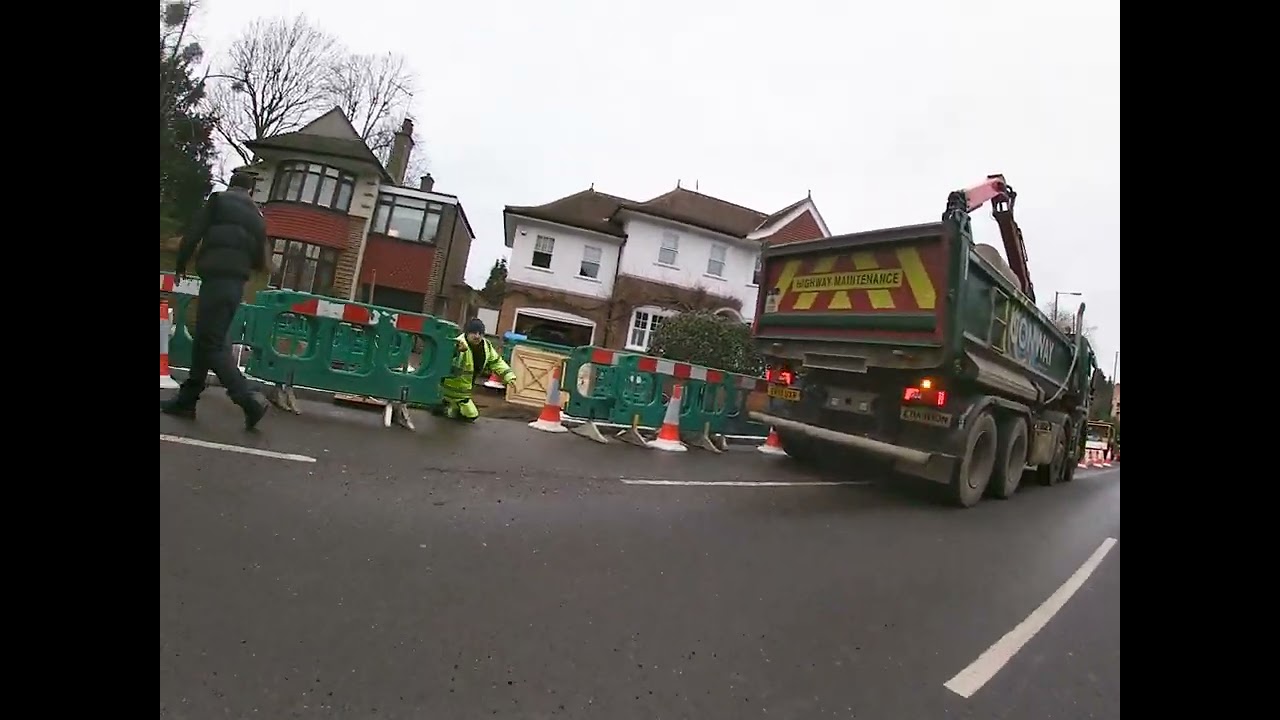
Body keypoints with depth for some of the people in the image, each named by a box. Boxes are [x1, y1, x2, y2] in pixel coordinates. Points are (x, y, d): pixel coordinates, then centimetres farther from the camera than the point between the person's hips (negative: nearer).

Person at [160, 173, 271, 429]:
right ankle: (187, 399, 19)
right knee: (205, 339, 14)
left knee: (212, 344, -8)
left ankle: (249, 402, -18)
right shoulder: (257, 215, 18)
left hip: (216, 278, -6)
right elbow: (260, 261, 15)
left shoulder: (218, 200, 3)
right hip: (237, 282, 7)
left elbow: (193, 234, -2)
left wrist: (181, 266, 13)